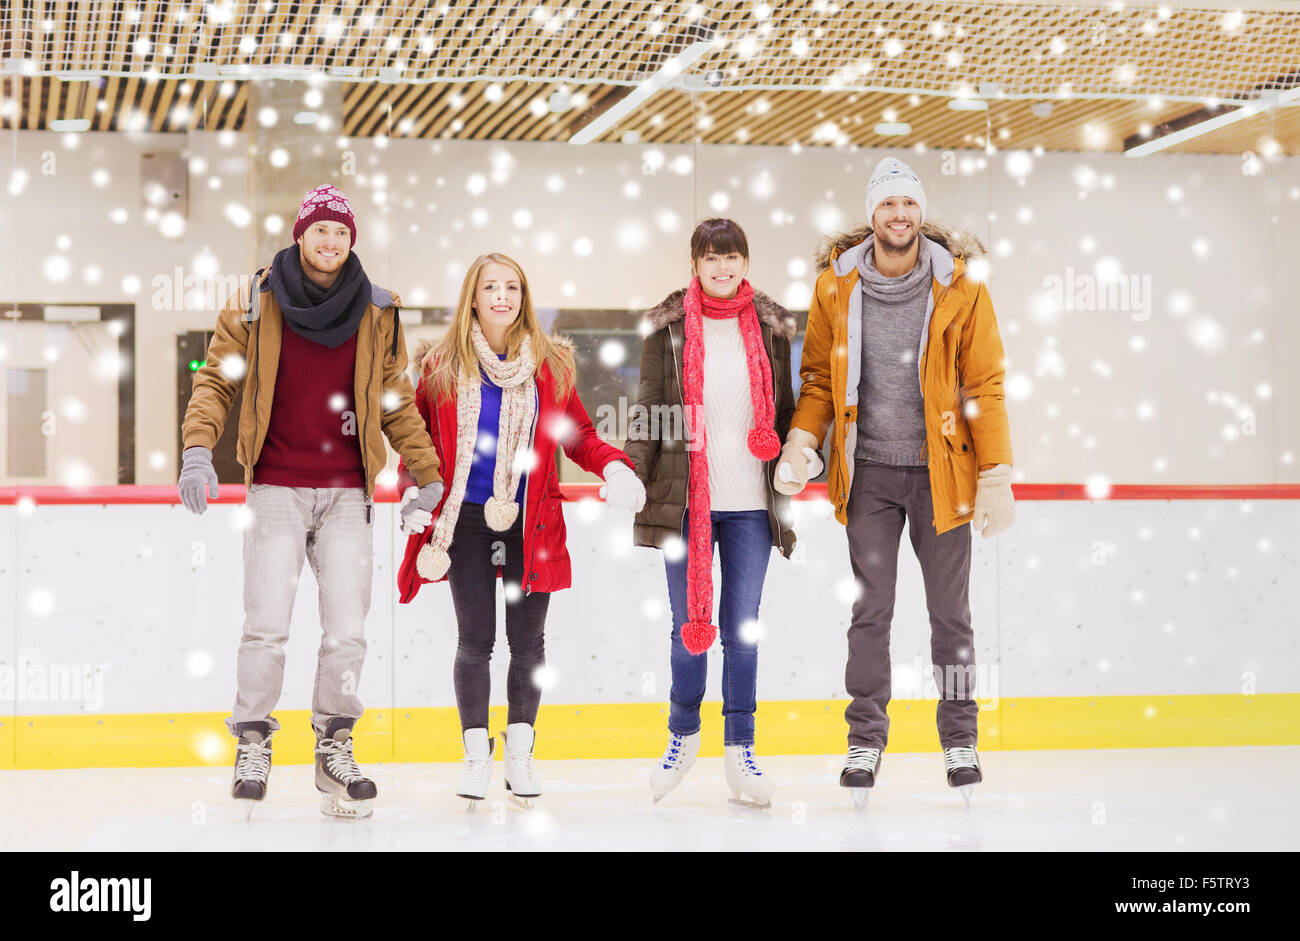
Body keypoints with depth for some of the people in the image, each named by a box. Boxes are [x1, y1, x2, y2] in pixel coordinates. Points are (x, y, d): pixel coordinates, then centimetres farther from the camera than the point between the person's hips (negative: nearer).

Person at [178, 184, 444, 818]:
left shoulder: (376, 314, 8)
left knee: (347, 630, -1)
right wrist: (198, 451, -11)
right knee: (267, 624, -7)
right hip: (276, 490, -2)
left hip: (347, 493, 2)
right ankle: (252, 742, 10)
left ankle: (334, 745, 14)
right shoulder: (256, 303, 2)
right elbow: (216, 379, 3)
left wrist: (427, 475, 12)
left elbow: (397, 402, 14)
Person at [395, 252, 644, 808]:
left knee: (527, 640, 4)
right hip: (467, 520, -1)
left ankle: (520, 756, 14)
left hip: (532, 522, 1)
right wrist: (413, 492, -4)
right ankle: (476, 757, 11)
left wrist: (613, 466, -11)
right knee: (475, 640, 2)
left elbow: (578, 436, 8)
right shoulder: (441, 366, 2)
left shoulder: (550, 365, 4)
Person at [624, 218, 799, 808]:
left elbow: (783, 412, 13)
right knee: (689, 622, 5)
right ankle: (683, 735, 23)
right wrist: (630, 474, -4)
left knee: (742, 627, 3)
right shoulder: (668, 327, 3)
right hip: (685, 497, -1)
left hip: (751, 502, 1)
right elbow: (649, 409, 4)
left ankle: (739, 751, 9)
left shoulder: (769, 327, 8)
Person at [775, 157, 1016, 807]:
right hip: (868, 470, 1)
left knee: (949, 611, 6)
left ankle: (960, 741, 16)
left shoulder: (959, 285, -5)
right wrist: (801, 441, -7)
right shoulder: (836, 285, 0)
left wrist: (996, 477, -7)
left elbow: (986, 384, -3)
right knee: (870, 609, 3)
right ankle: (865, 741, 12)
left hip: (940, 468, -1)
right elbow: (819, 378, 9)